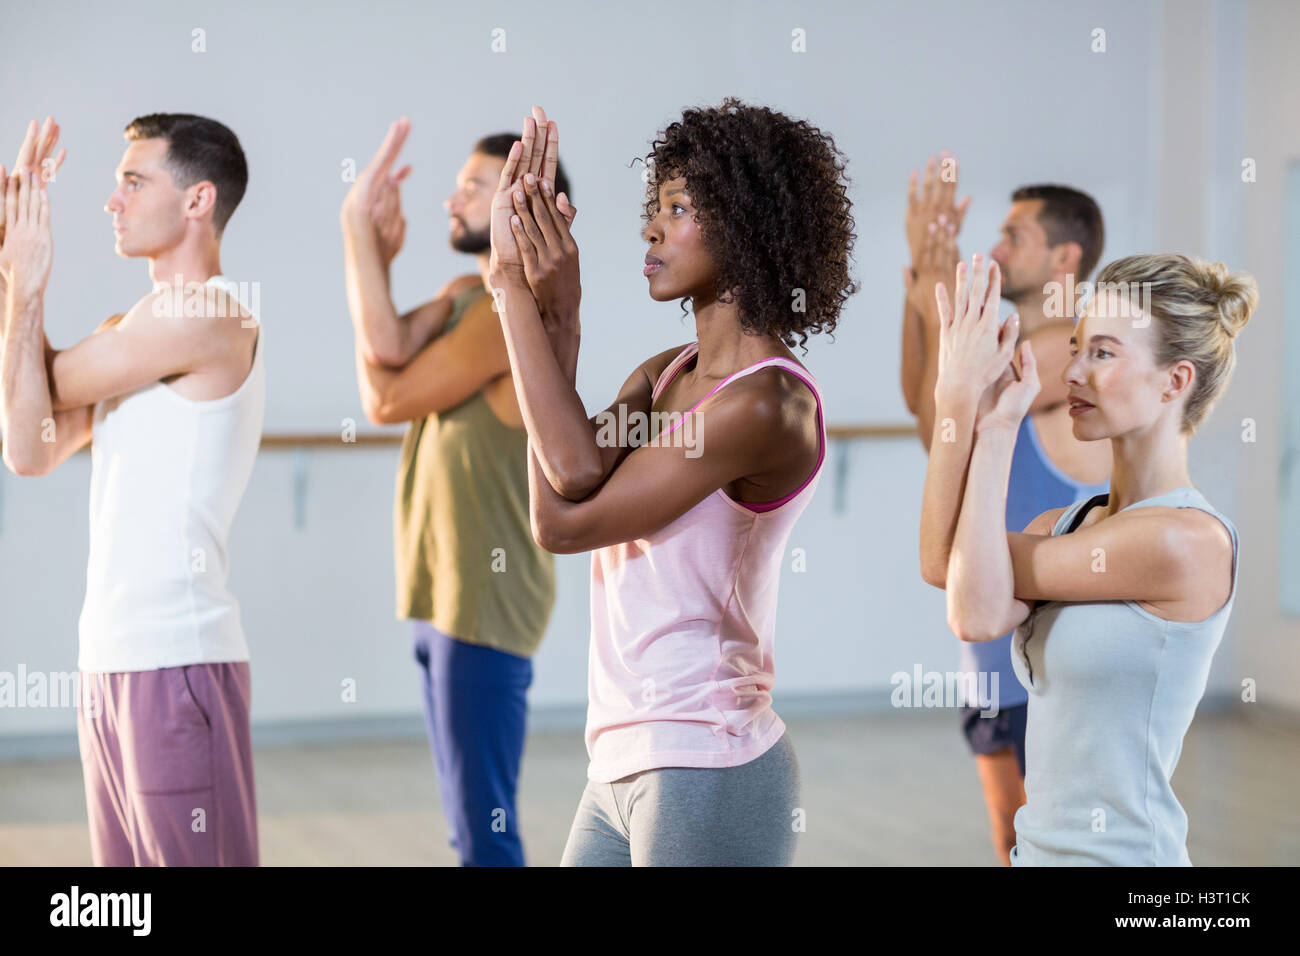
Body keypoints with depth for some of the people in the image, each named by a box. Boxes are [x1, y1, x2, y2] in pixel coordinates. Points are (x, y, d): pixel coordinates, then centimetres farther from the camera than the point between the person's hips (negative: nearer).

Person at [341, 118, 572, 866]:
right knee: (470, 825, 15)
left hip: (485, 603, -9)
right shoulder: (465, 293, 13)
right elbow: (387, 352, -4)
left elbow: (387, 398, -12)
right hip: (442, 594, 9)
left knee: (485, 832, -7)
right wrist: (369, 244, -6)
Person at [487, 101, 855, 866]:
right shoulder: (666, 375, 10)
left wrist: (527, 301, -14)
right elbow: (577, 473, -9)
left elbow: (563, 520, -17)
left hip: (706, 772, -8)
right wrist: (539, 298, -10)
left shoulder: (768, 402, -16)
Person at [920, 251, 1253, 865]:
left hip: (1122, 852, -7)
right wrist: (958, 401, -12)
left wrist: (997, 423, -9)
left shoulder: (1188, 539, -16)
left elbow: (980, 601, -14)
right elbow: (979, 618, -13)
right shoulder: (1068, 522, 7)